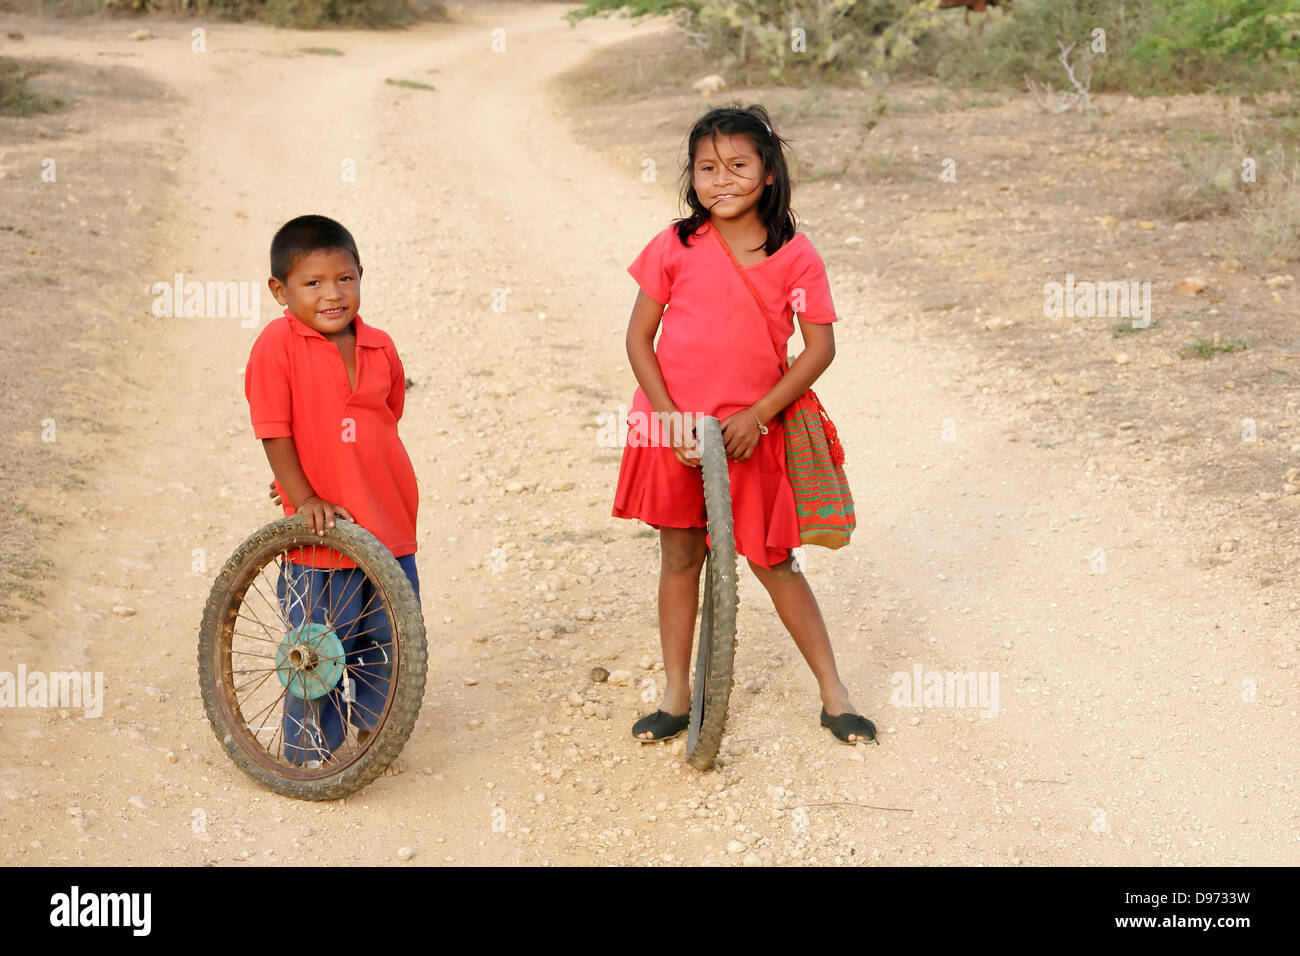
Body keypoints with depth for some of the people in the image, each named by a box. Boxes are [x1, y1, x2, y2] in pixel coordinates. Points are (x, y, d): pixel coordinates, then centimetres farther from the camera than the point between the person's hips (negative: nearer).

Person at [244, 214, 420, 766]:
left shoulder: (381, 348, 3)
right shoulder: (277, 345, -11)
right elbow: (275, 432, -10)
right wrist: (305, 497, -14)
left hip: (390, 525, 5)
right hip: (323, 533, -5)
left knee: (392, 637, 16)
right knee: (319, 651, 5)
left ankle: (371, 723, 40)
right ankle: (309, 752, 24)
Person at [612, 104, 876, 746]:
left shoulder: (795, 256, -6)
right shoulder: (676, 246, -3)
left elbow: (820, 348, -5)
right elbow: (639, 337, 0)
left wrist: (757, 416, -12)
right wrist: (670, 416, -10)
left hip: (750, 433, -1)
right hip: (674, 426, 1)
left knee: (772, 561, 5)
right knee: (680, 556, 10)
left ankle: (833, 693, 19)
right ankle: (676, 695, 23)